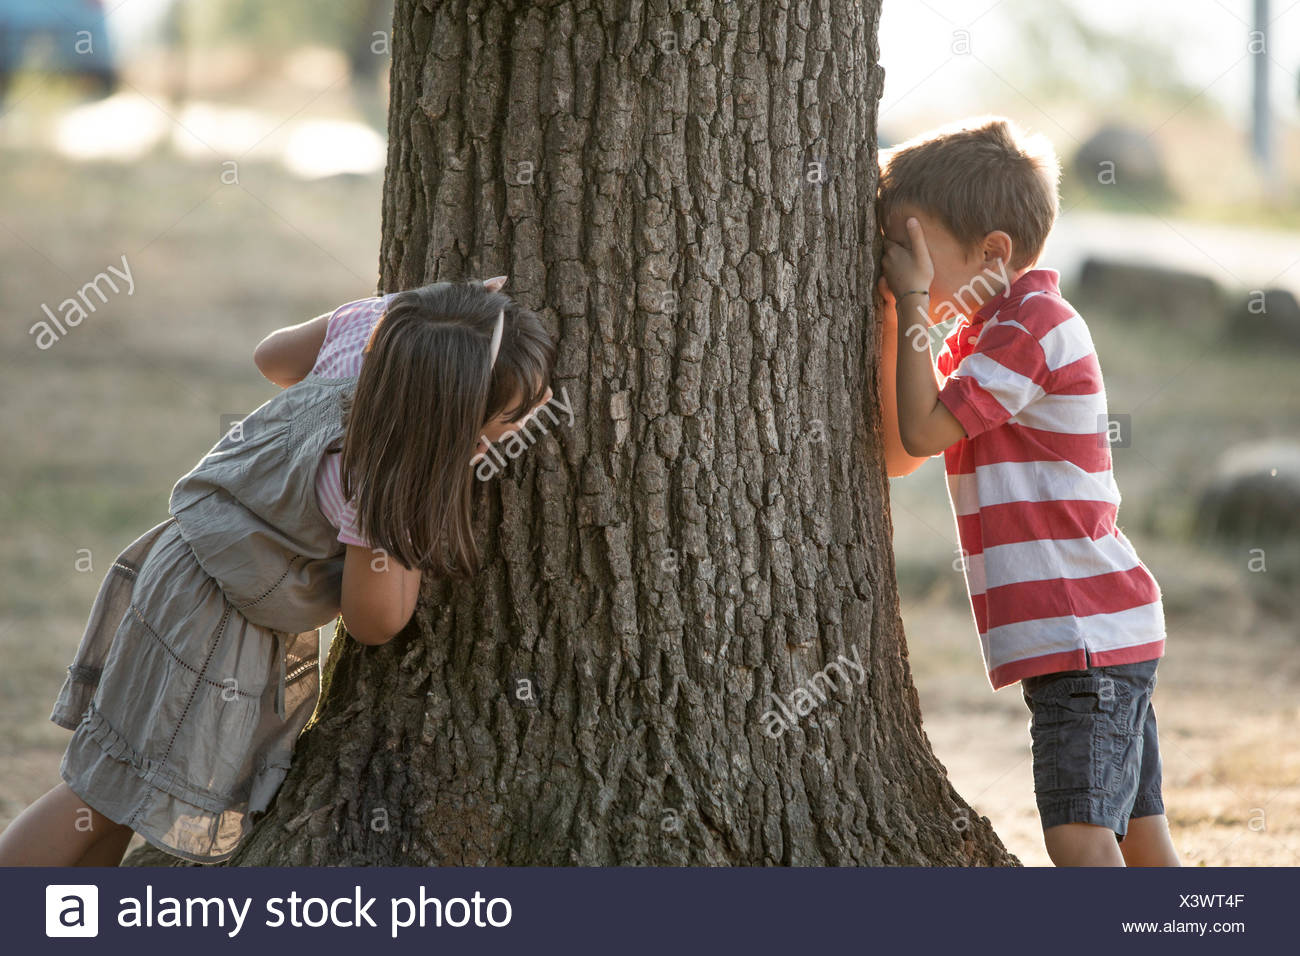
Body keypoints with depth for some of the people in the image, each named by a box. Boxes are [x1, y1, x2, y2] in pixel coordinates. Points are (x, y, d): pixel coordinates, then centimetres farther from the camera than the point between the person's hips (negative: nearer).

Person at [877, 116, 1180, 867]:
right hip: (1107, 633, 10)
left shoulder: (1032, 325, -13)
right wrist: (896, 321, 3)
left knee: (1079, 832, -16)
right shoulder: (984, 335, 18)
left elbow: (921, 431, -19)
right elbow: (897, 455, 12)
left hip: (1086, 632, -10)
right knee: (1137, 832, 13)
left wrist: (915, 305, -11)